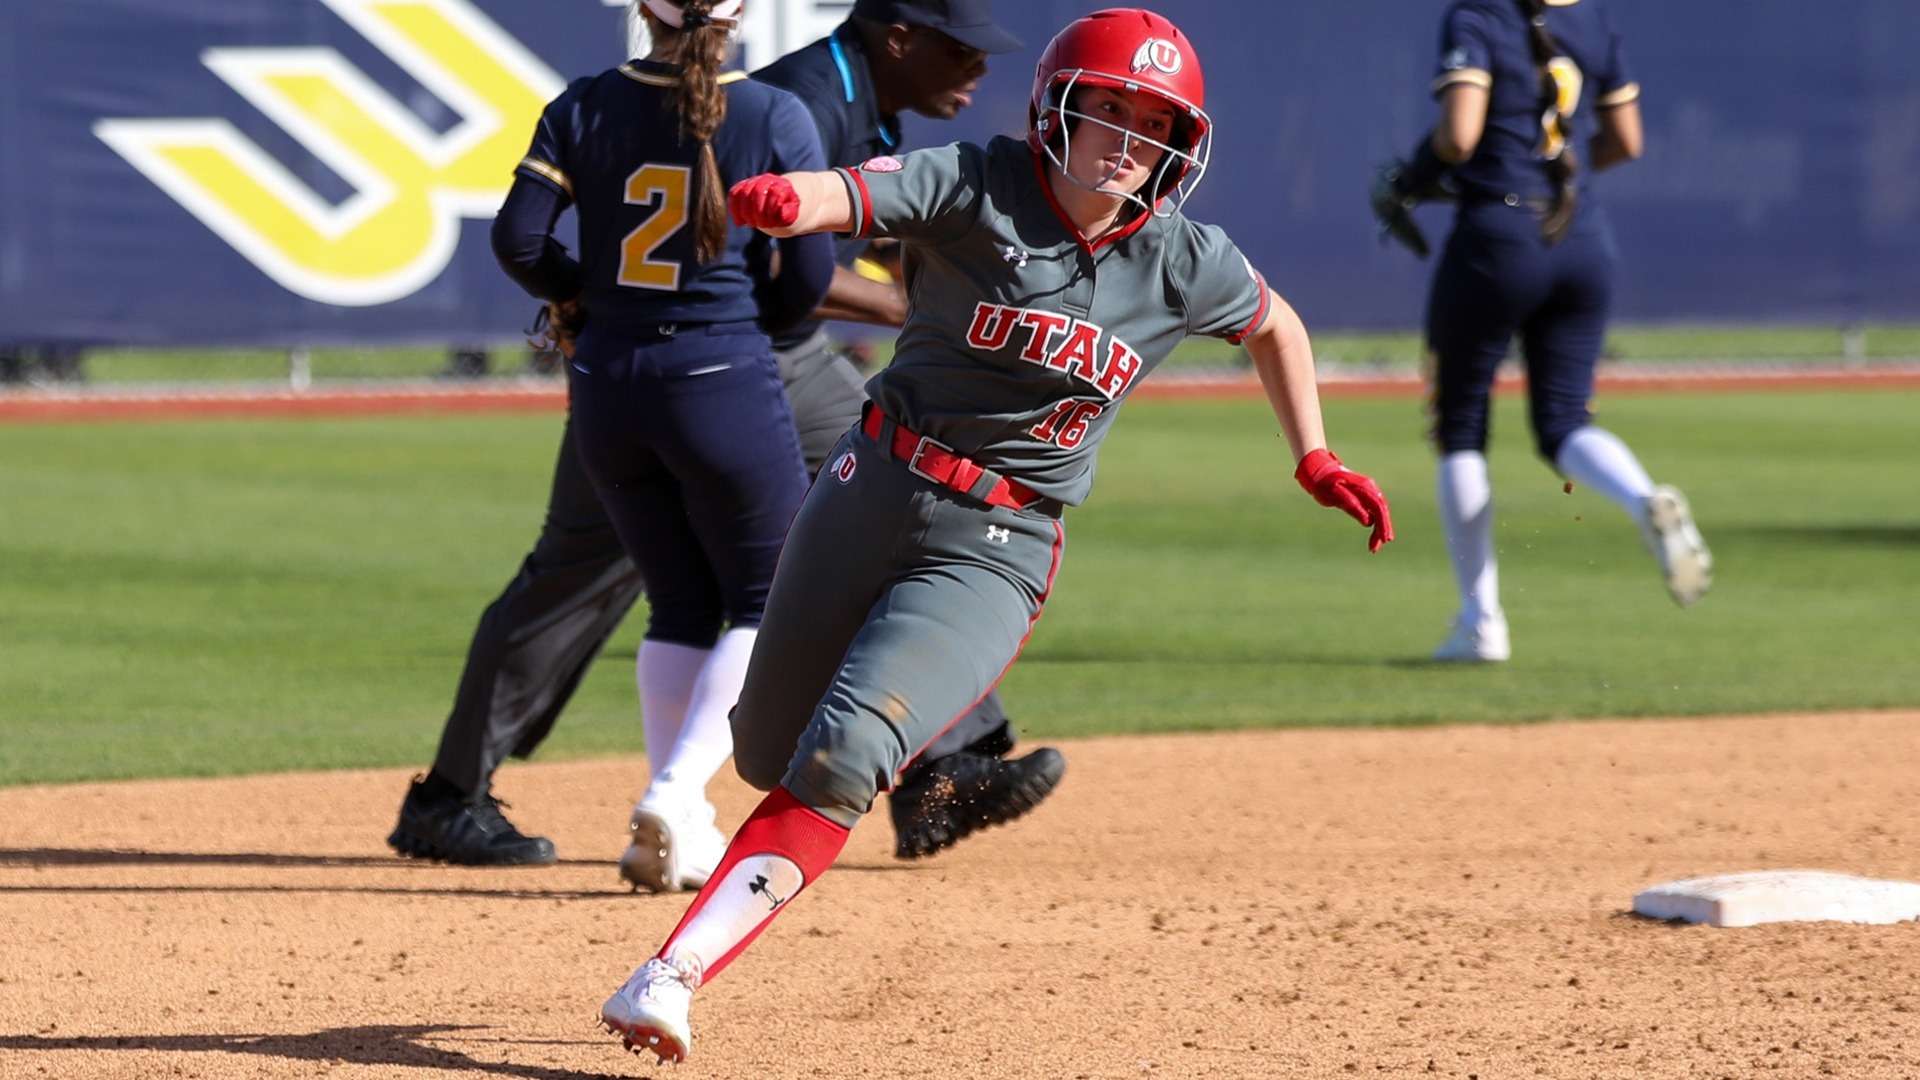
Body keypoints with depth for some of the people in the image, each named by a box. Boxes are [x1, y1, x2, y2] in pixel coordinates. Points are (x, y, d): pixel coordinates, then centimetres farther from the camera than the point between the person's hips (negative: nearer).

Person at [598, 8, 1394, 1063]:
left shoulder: (1184, 264, -2)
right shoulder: (974, 188, -13)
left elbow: (1274, 325, 20)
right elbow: (851, 194, -33)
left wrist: (1316, 461, 12)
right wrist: (783, 201, -56)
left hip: (994, 551, 0)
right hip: (873, 490, 0)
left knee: (837, 763, -21)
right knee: (765, 753, 15)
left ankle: (675, 975, -25)